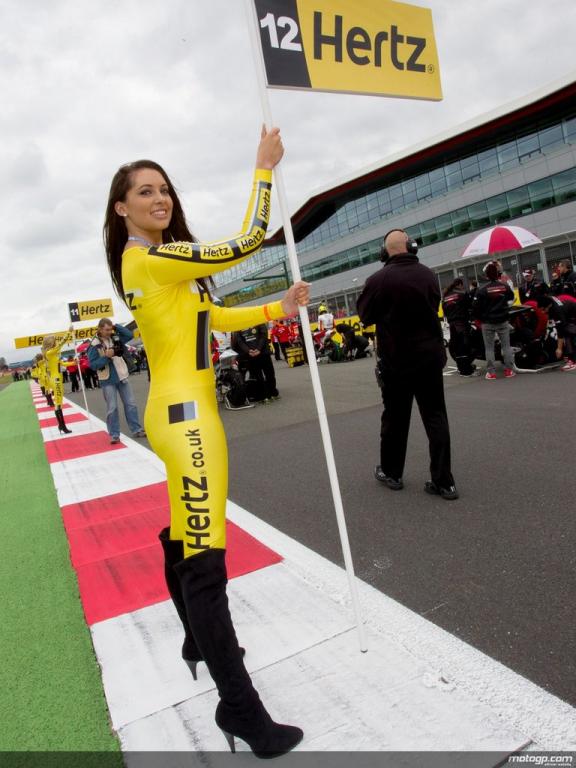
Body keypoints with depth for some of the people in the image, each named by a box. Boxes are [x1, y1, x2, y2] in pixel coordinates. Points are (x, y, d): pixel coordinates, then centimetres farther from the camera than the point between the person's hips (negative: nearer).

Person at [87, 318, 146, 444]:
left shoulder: (115, 338, 3)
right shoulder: (94, 345, -12)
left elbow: (130, 335, 4)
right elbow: (93, 365, -14)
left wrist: (117, 326, -4)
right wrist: (106, 357, -24)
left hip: (122, 377, 5)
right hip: (108, 380, -5)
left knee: (131, 404, 8)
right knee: (112, 408, 0)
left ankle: (137, 430, 17)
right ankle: (114, 435, 9)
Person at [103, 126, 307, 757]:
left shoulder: (147, 263, 18)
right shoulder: (152, 258, -13)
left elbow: (215, 317, 19)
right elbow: (248, 242, -14)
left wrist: (279, 309, 11)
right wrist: (264, 166, -2)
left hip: (172, 411, 11)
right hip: (185, 414, -11)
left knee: (182, 539, 21)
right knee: (204, 559, -9)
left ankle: (199, 643, 40)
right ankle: (239, 707, -1)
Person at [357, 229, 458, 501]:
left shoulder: (378, 280, -14)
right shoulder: (429, 275, 0)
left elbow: (365, 315, -1)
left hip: (396, 360, -3)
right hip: (430, 356, 3)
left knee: (395, 418, 11)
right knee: (436, 417, 6)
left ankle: (391, 473, 26)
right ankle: (444, 481, 8)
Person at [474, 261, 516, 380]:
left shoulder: (482, 289, -14)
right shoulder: (505, 286, -2)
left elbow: (476, 307, -12)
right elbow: (511, 298, 17)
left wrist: (480, 317, 4)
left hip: (488, 322, -3)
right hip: (503, 320, 3)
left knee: (489, 347, 4)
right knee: (506, 345, 9)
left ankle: (491, 372, 2)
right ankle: (509, 370, 9)